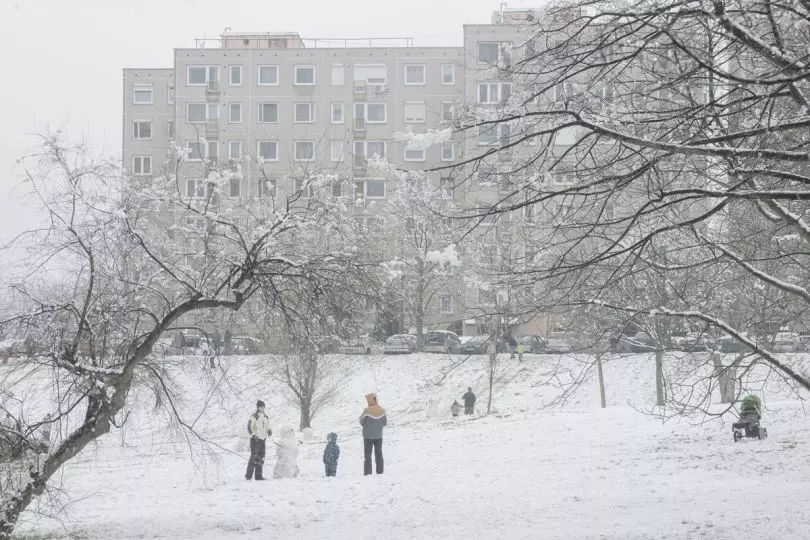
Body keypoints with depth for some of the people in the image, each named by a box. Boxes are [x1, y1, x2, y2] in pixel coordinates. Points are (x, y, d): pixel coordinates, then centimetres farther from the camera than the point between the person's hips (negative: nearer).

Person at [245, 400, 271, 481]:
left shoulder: (266, 417, 15)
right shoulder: (253, 417, -7)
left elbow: (268, 428, 22)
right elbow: (249, 427, -13)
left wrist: (269, 431, 0)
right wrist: (253, 434, -27)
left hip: (262, 439, 7)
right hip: (255, 440, -7)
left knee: (261, 458, 8)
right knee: (254, 457, -12)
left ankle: (258, 475, 14)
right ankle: (248, 476, -9)